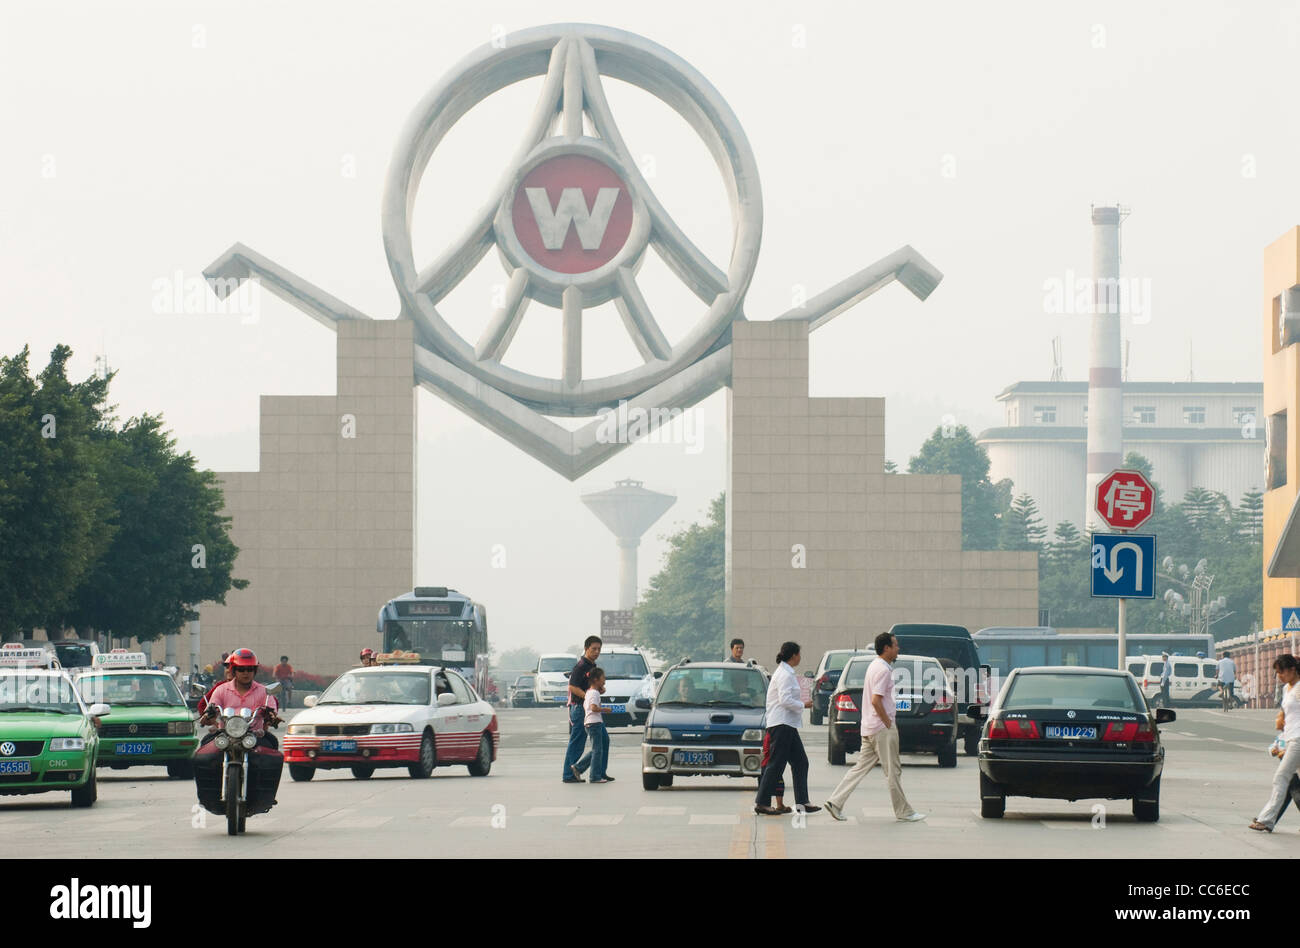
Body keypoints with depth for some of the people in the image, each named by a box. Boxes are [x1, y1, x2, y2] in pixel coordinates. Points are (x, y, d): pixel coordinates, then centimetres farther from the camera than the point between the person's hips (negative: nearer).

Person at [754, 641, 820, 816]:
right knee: (776, 764, -8)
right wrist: (803, 705, -11)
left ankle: (802, 801, 10)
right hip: (781, 724, -11)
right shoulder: (785, 675, -14)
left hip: (787, 724, 11)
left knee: (800, 762, 9)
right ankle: (761, 803, -6)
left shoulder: (786, 673, 17)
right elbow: (785, 700, -22)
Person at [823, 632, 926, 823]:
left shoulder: (875, 665, 16)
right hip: (882, 728, -10)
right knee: (892, 771, -1)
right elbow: (876, 700, -24)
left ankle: (835, 802, 3)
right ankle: (903, 811, 6)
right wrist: (889, 724, -16)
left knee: (861, 767, 9)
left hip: (870, 728, 10)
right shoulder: (883, 670, -16)